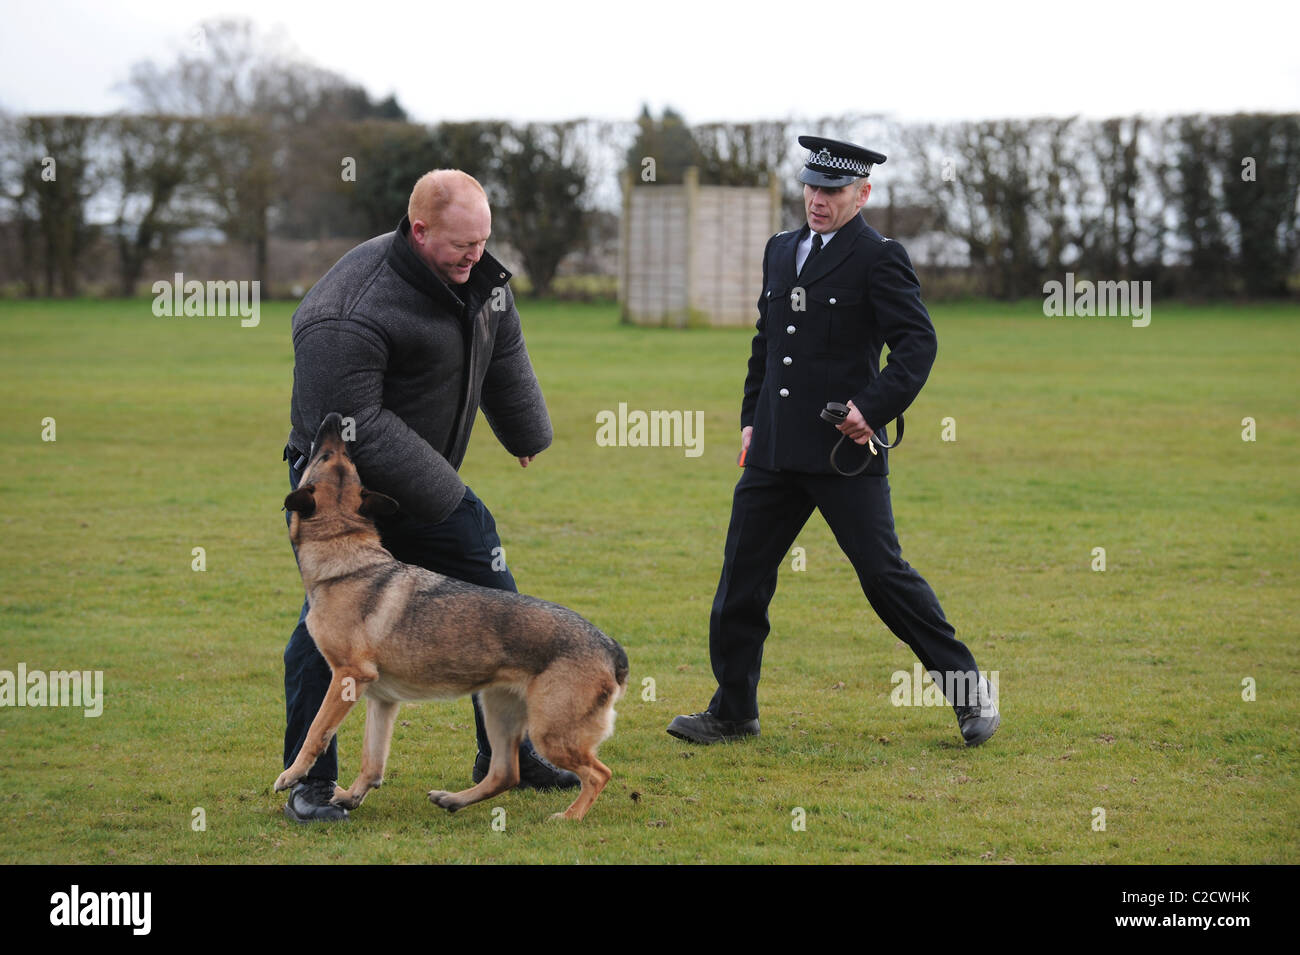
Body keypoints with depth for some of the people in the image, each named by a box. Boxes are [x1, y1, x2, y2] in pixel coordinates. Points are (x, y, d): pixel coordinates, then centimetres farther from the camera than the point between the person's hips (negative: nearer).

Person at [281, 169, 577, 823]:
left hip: (434, 483, 7)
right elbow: (349, 425, -32)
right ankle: (310, 781, 3)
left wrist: (527, 434, 29)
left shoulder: (478, 275, -3)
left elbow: (503, 358, 16)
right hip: (343, 487, -7)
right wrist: (435, 492, -30)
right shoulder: (351, 312, -30)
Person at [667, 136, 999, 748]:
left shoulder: (879, 258, -6)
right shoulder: (781, 250, 16)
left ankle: (971, 694, 6)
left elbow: (917, 342, -12)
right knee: (742, 575, 6)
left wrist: (875, 406, -23)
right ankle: (732, 714, 16)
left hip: (846, 451, -7)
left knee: (884, 575, -6)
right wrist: (751, 417, 18)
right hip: (775, 450, 7)